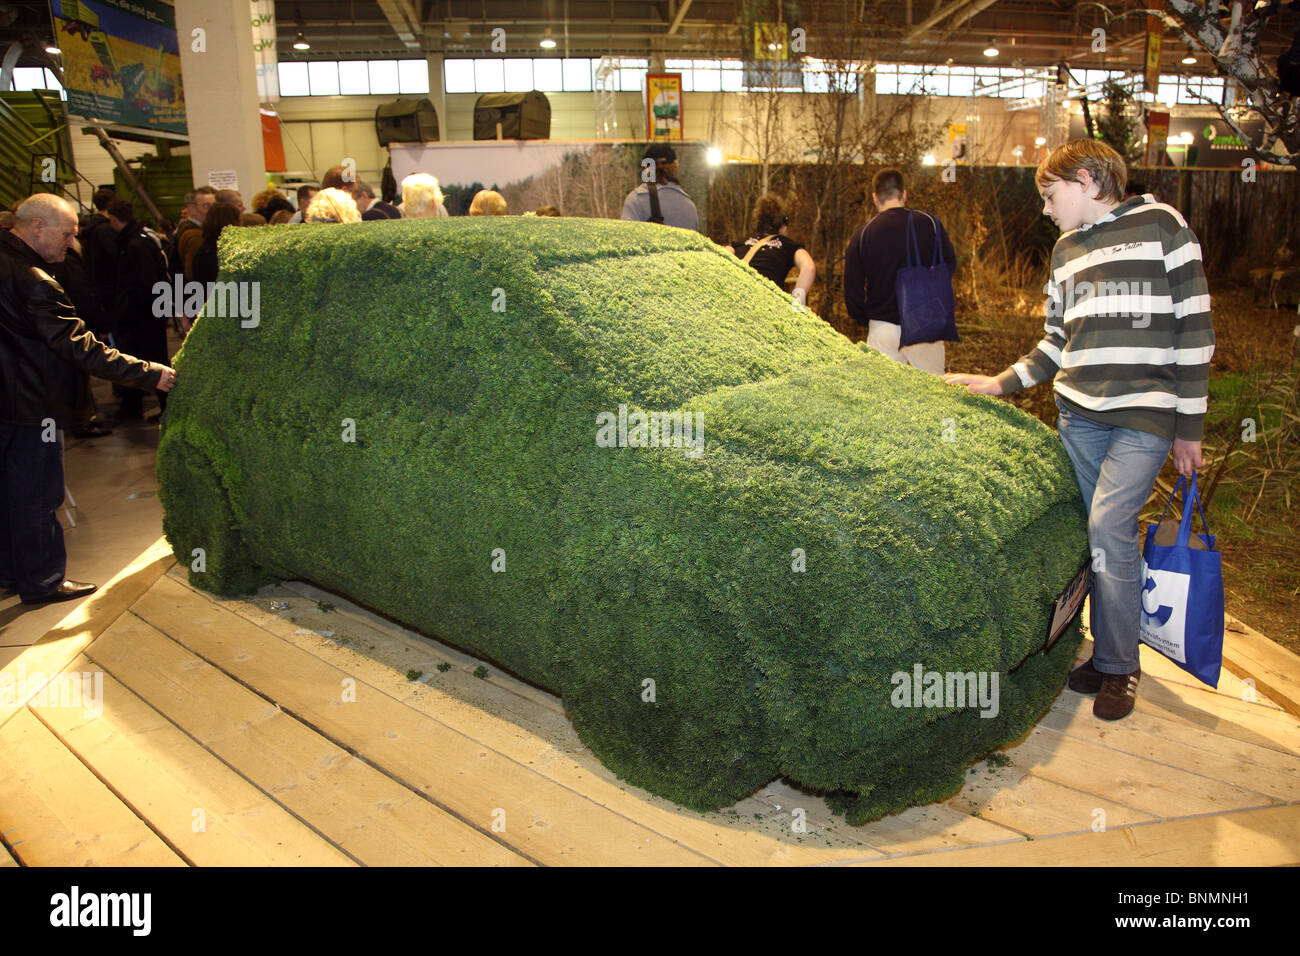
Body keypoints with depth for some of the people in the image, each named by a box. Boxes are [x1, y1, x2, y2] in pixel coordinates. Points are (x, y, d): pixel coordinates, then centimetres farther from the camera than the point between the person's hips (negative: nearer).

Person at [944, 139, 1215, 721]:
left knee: (1108, 527, -14)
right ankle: (1107, 652, 21)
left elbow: (1194, 330, -3)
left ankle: (1118, 666, 3)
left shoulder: (1161, 225, 0)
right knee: (1089, 532, 6)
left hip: (1146, 416, -5)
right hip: (1078, 414, 6)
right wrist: (1001, 384, 8)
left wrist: (1189, 427, -5)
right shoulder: (1067, 248, 18)